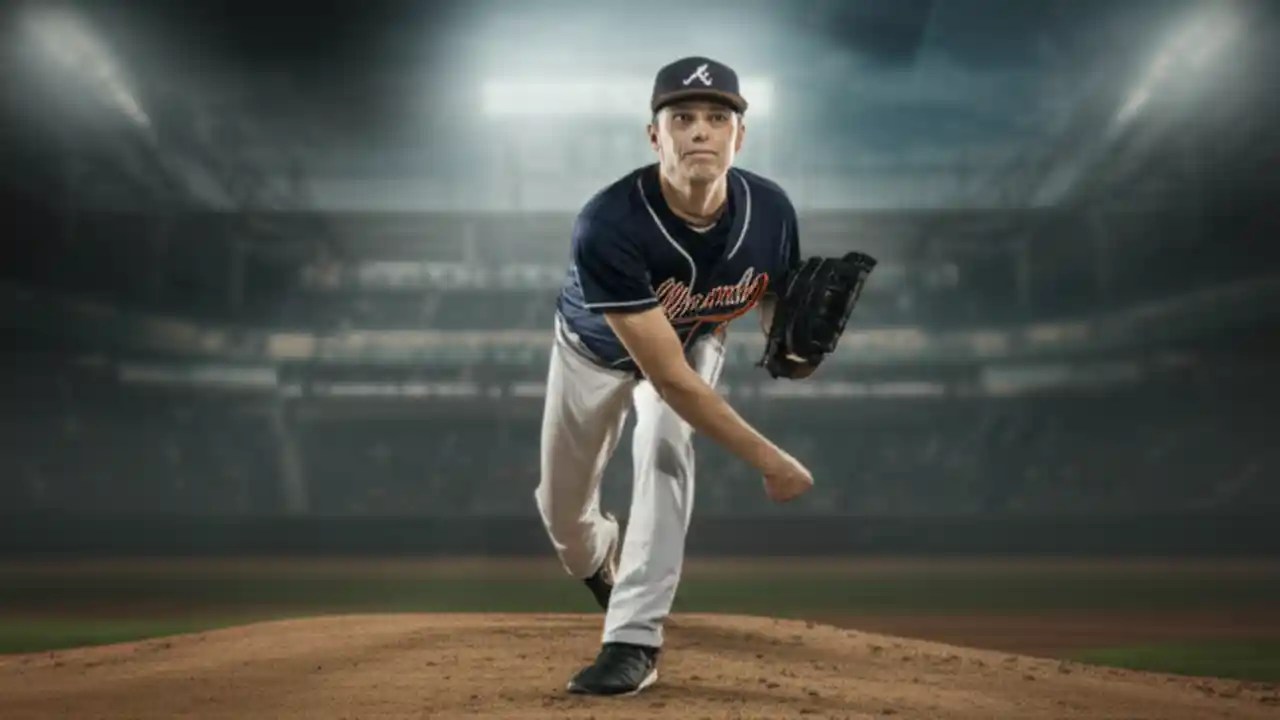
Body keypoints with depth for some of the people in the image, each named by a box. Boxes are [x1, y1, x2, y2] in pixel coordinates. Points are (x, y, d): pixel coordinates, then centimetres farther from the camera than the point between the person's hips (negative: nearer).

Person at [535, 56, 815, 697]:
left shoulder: (769, 211, -30)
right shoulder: (609, 226, -44)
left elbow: (779, 314, -10)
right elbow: (669, 379, -41)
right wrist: (768, 460, -38)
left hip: (693, 340, 2)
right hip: (594, 349, -1)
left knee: (664, 447, -28)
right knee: (560, 506, 12)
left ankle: (634, 640, -23)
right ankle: (600, 561, 50)